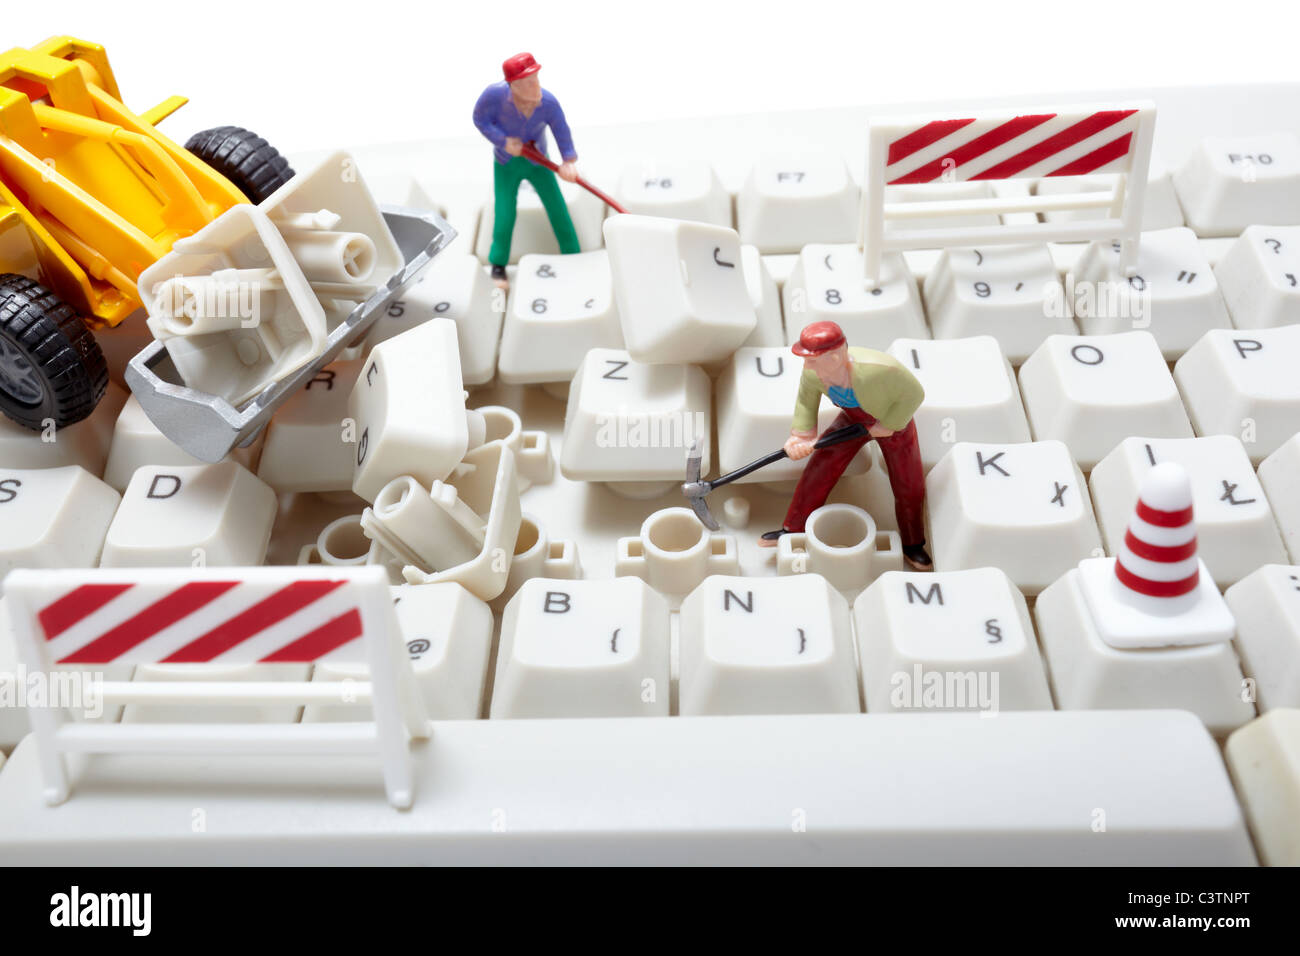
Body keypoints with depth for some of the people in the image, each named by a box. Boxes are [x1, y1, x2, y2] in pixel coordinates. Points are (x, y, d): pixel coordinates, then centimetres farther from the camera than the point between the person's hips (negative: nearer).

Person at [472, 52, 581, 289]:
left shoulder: (548, 102, -26)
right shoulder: (495, 94, -29)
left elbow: (562, 132, -16)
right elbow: (480, 119, -13)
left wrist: (569, 162, -30)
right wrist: (504, 142, -23)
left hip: (537, 163, 1)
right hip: (506, 165, -1)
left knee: (558, 209, 0)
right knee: (505, 214, -5)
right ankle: (498, 264, 17)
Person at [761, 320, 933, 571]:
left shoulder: (878, 369, -45)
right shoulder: (813, 371, -30)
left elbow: (914, 393, -28)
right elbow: (806, 400, -8)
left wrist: (888, 426, -21)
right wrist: (801, 435, -15)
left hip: (894, 421, -3)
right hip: (853, 419, 3)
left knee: (910, 488, 6)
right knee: (818, 472, -1)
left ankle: (913, 546, 32)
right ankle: (793, 529, 18)